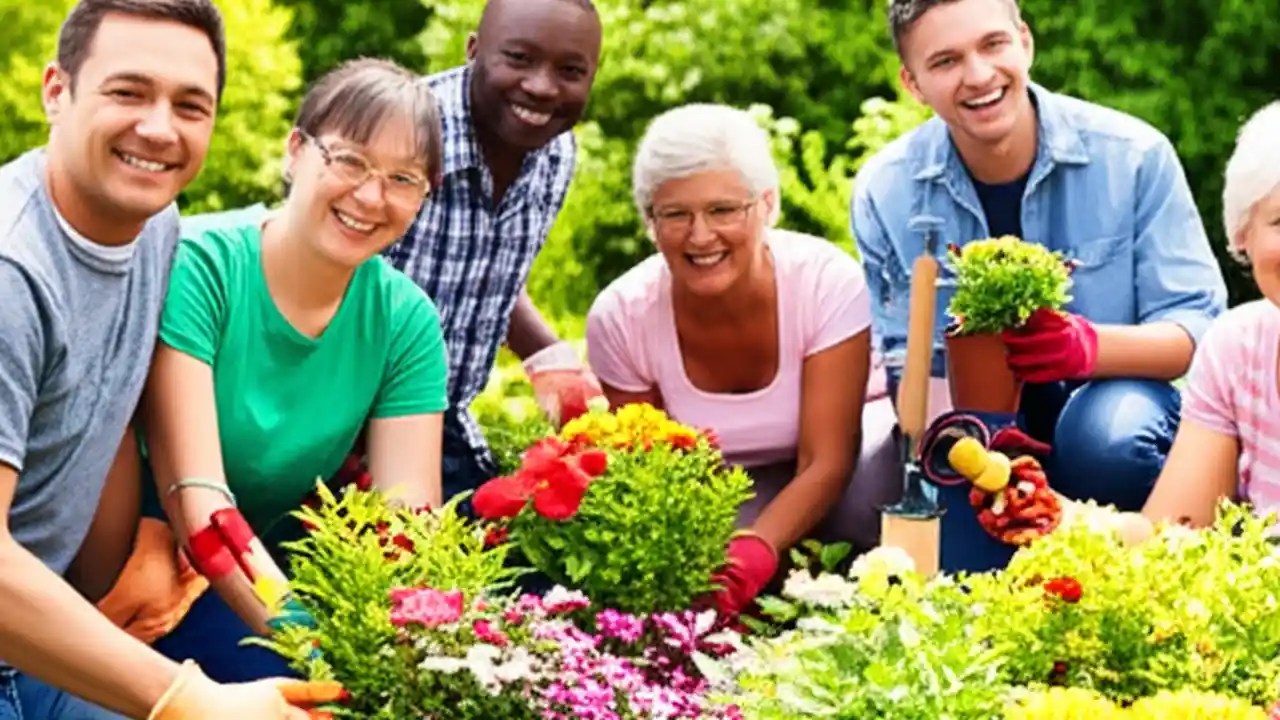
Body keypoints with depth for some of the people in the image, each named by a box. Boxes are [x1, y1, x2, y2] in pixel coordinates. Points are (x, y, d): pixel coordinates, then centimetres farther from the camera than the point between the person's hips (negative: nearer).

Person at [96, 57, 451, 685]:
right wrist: (314, 636, -38)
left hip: (275, 570, 4)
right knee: (295, 678, -27)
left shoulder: (406, 321, -5)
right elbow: (195, 500, -26)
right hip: (154, 562, -4)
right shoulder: (198, 268, -19)